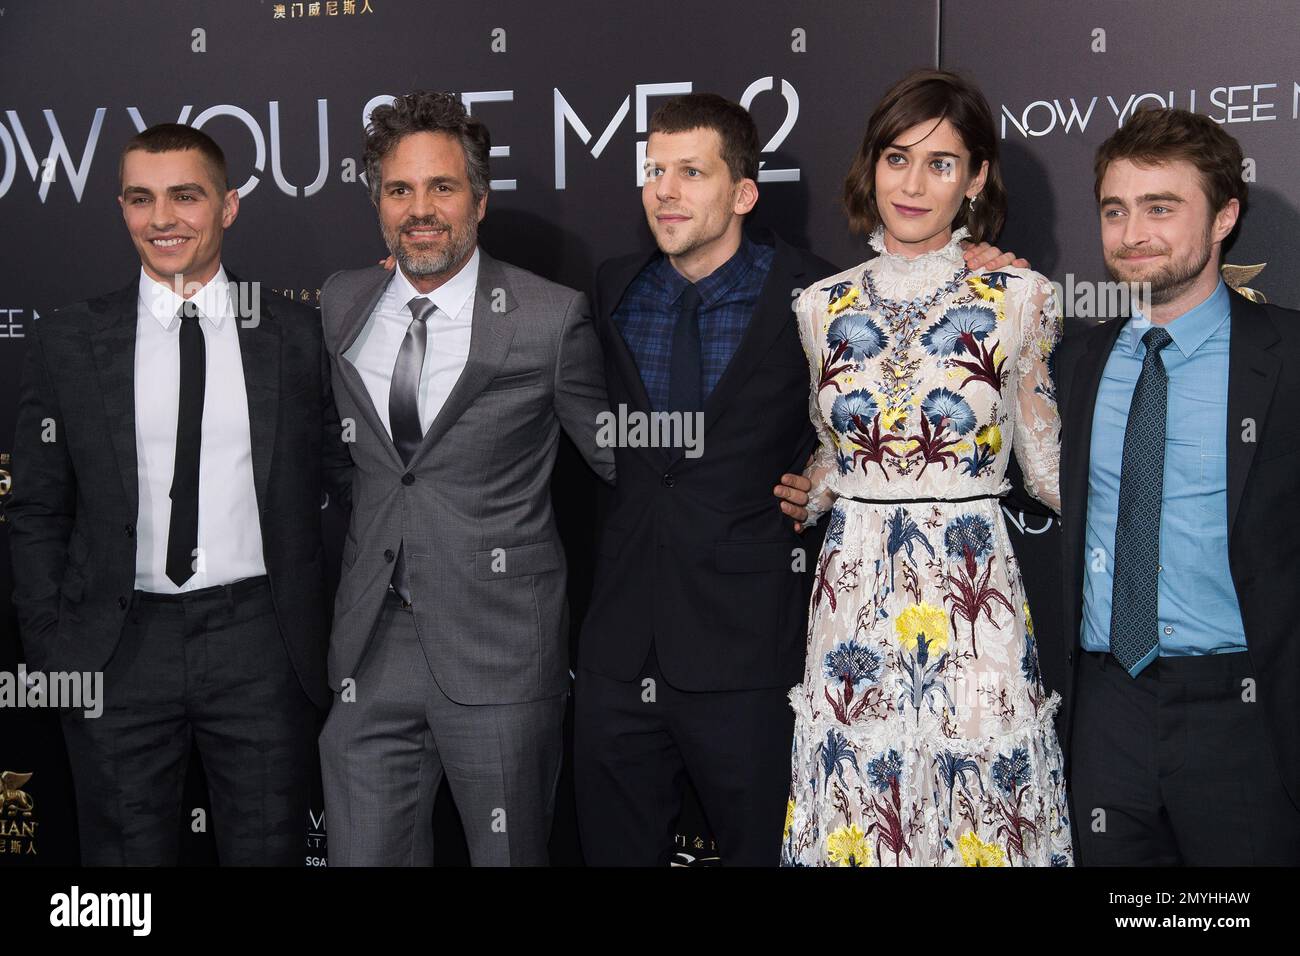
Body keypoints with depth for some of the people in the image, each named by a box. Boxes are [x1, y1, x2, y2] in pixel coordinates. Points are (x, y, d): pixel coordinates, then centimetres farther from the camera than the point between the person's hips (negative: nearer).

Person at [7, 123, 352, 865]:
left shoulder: (298, 334, 3)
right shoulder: (67, 342, 4)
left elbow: (344, 474, 7)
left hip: (260, 641, 0)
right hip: (121, 651, 1)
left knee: (268, 849, 10)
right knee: (129, 852, 10)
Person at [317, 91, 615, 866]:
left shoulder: (550, 318, -7)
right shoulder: (341, 305, 7)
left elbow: (618, 457, 1)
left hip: (498, 652, -4)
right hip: (372, 649, 4)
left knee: (511, 855, 9)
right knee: (363, 854, 9)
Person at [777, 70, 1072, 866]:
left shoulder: (1021, 299, -2)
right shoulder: (824, 306, 6)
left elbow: (1049, 464, 5)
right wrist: (803, 496, -1)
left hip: (974, 593, -2)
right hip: (855, 595, 3)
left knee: (978, 820, 4)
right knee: (853, 815, 9)